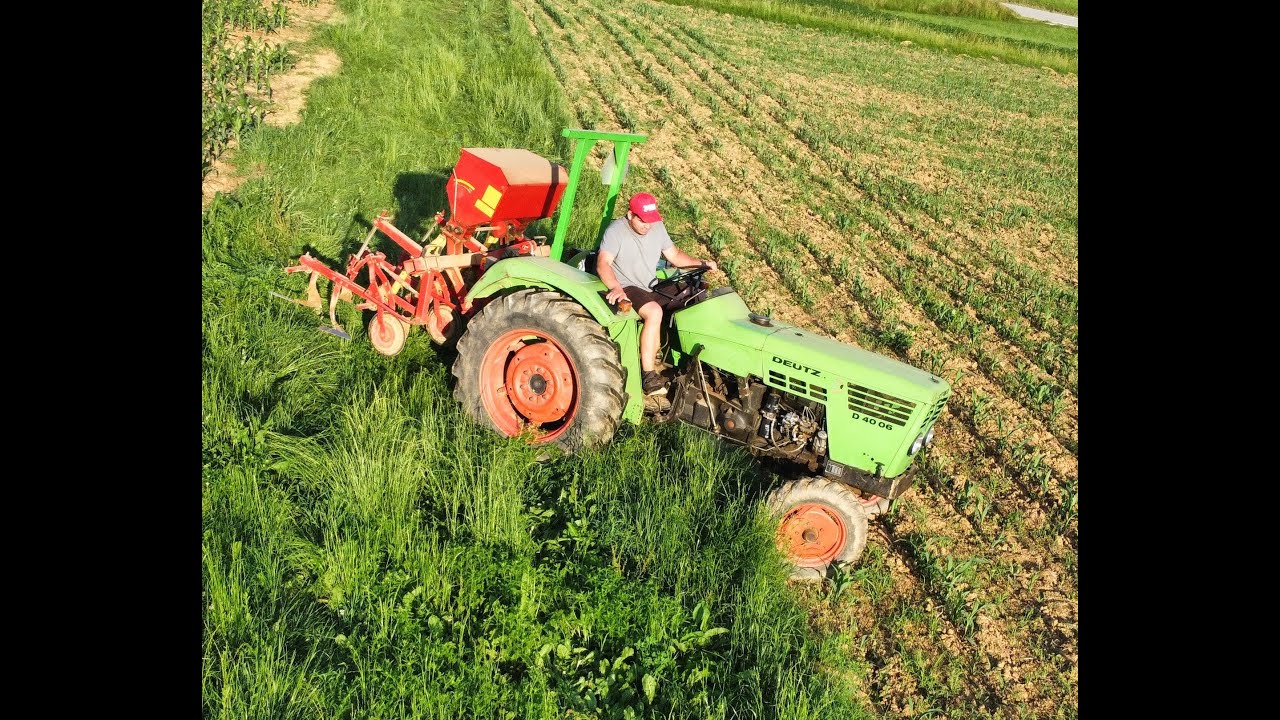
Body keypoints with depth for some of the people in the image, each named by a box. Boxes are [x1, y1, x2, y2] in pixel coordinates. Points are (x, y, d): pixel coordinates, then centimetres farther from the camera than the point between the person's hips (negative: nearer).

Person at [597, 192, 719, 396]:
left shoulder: (657, 228, 5)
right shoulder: (616, 231, -15)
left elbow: (674, 255, 14)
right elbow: (603, 264, -27)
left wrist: (701, 263, 0)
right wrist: (616, 288, -45)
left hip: (652, 287, 7)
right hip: (627, 289, -7)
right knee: (654, 311, -34)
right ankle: (649, 376, -30)